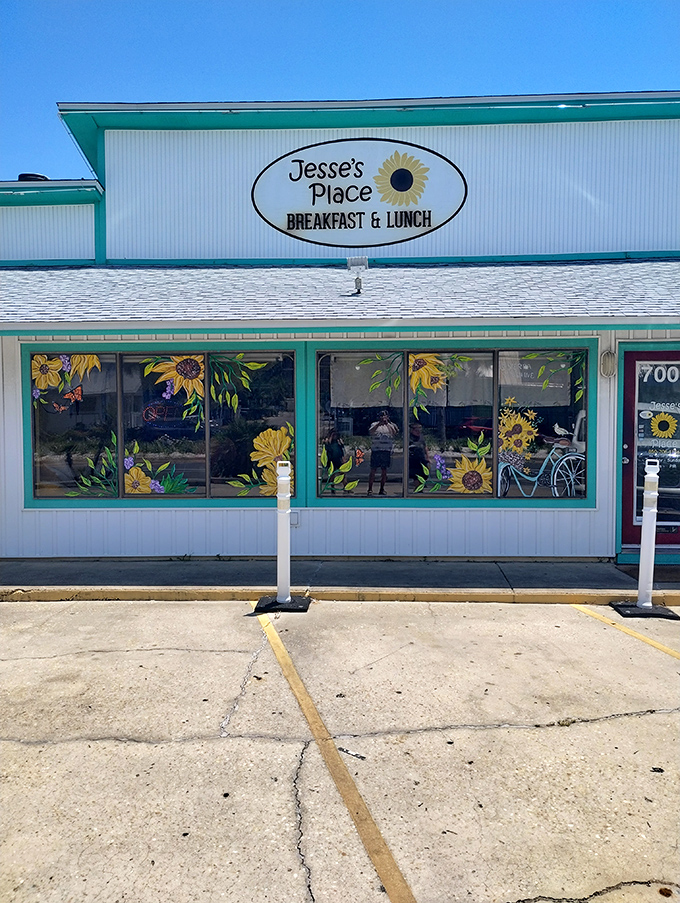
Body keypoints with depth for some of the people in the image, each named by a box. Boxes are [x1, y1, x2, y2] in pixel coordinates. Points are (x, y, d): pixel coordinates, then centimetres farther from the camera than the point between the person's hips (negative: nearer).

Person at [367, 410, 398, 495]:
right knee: (373, 470, -2)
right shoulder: (374, 424, 9)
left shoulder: (391, 425, 10)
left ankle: (382, 489, 13)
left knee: (384, 471, 5)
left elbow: (394, 433, -8)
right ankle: (370, 489, 3)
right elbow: (370, 432, -9)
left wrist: (387, 424, -15)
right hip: (376, 451, -1)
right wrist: (379, 423, -17)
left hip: (387, 451, 1)